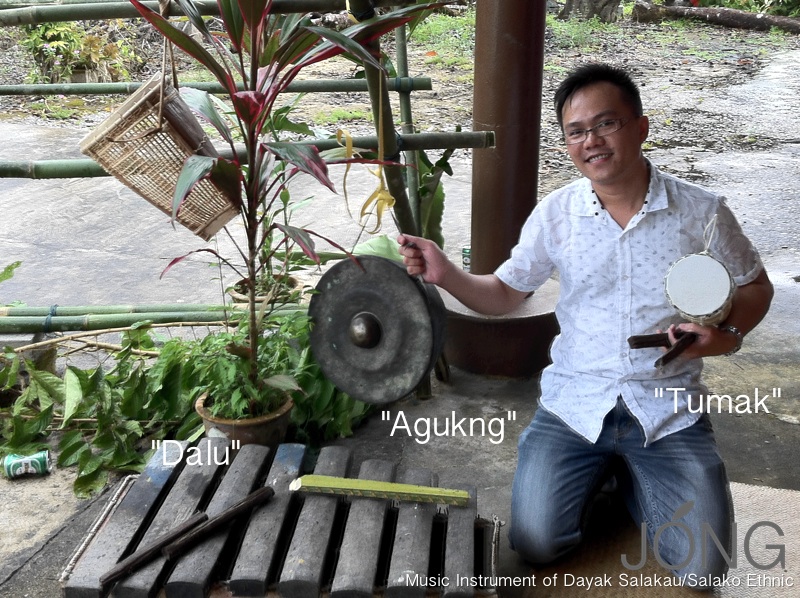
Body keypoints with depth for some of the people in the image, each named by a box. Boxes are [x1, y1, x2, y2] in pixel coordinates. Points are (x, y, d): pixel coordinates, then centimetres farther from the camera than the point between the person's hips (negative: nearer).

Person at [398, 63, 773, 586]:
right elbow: (504, 293, 5)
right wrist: (446, 273, -14)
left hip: (668, 410, 0)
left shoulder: (701, 211, -5)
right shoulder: (555, 214, -3)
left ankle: (635, 478, 22)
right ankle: (601, 470, 21)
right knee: (536, 544, -10)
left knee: (702, 568, -8)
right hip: (574, 404, 1)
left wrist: (727, 335, -14)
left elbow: (754, 286, 7)